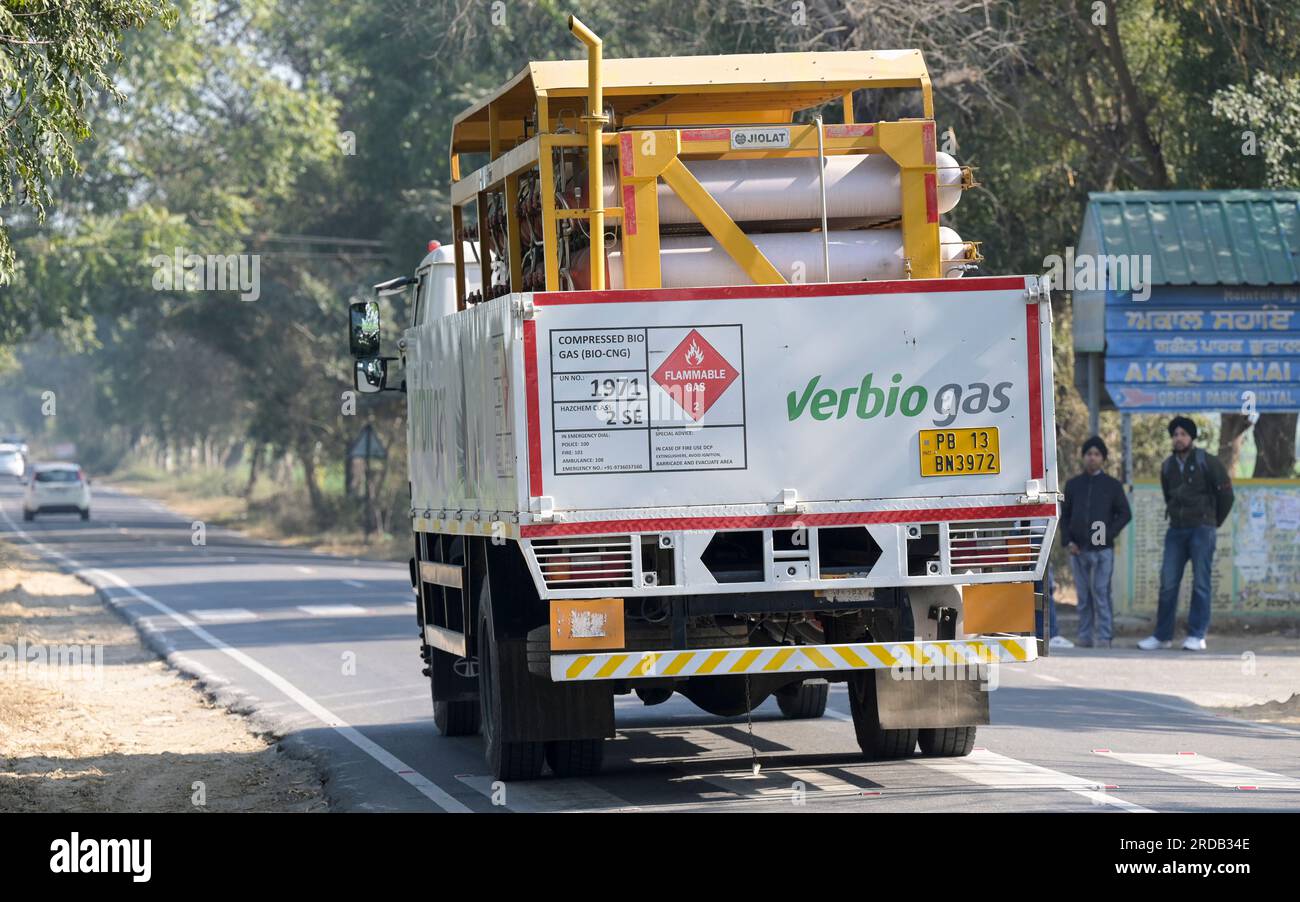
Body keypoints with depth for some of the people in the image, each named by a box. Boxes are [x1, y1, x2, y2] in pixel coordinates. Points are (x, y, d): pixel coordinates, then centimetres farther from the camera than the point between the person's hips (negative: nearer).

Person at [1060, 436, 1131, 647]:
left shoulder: (1112, 485, 5)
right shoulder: (1073, 485, 12)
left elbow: (1125, 514, 5)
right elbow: (1064, 515, 14)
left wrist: (1109, 533, -9)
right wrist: (1067, 540, 0)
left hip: (1103, 550, -3)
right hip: (1078, 550, 3)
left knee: (1101, 594, -8)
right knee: (1083, 596, 5)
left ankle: (1103, 637, -6)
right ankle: (1085, 637, 9)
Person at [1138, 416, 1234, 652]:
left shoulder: (1207, 462, -4)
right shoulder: (1168, 466, 11)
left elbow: (1225, 493, 0)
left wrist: (1215, 522, 8)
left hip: (1202, 528, -5)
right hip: (1176, 530, 5)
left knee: (1200, 583, -5)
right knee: (1168, 583, 1)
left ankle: (1197, 636, -3)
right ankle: (1162, 635, 6)